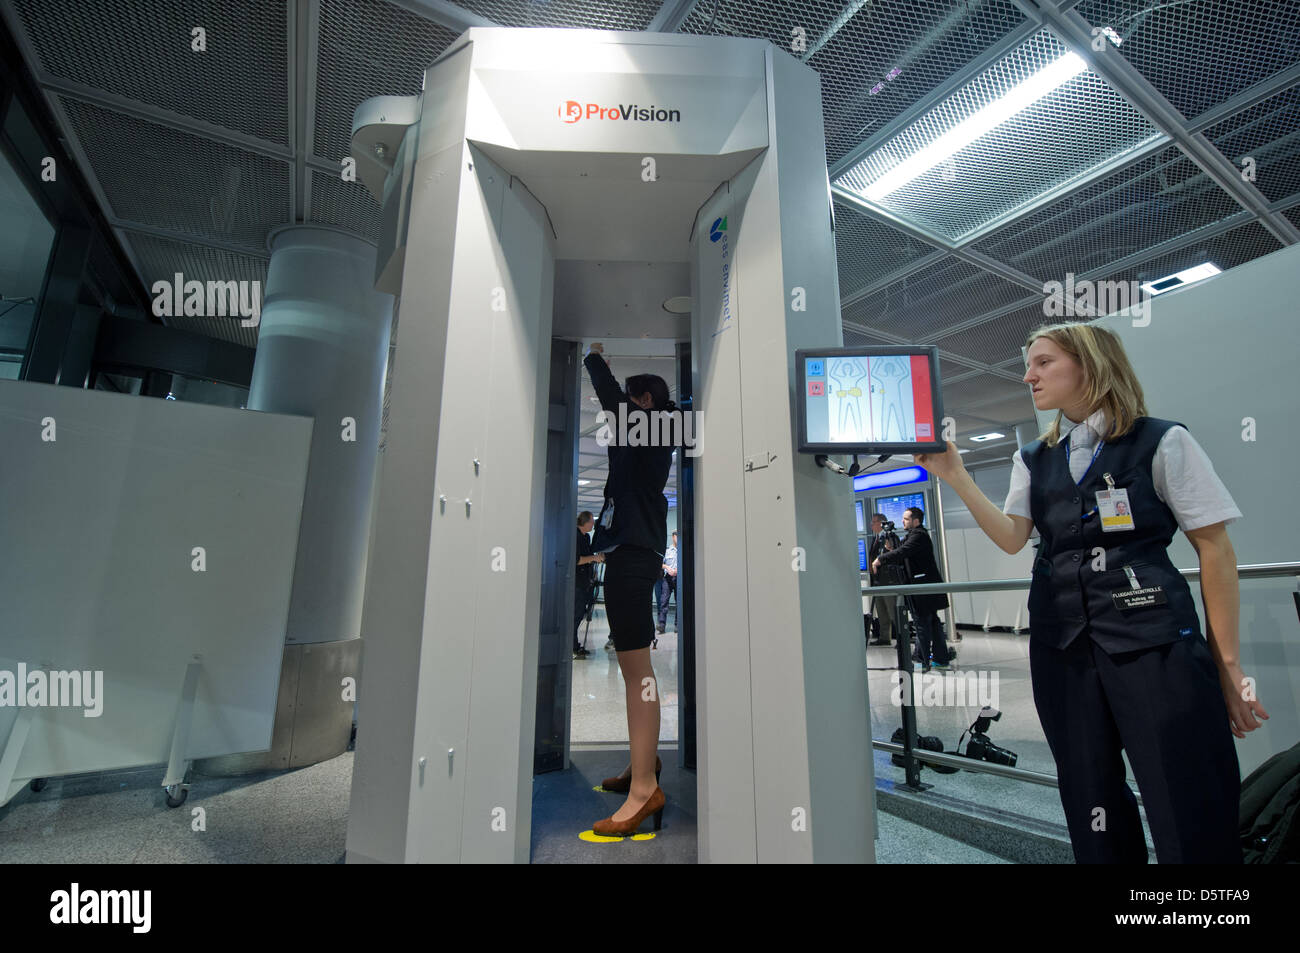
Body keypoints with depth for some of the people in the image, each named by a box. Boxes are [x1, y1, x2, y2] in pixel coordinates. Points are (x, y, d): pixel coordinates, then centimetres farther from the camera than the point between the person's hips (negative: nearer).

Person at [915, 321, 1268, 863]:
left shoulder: (1161, 442, 0)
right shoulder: (1034, 461, 11)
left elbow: (1214, 549, -1)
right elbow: (1011, 537, -2)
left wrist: (1227, 664, -4)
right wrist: (954, 476, -14)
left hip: (1153, 637, -3)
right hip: (1063, 642, 4)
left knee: (1192, 817, 1)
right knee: (1092, 807, 13)